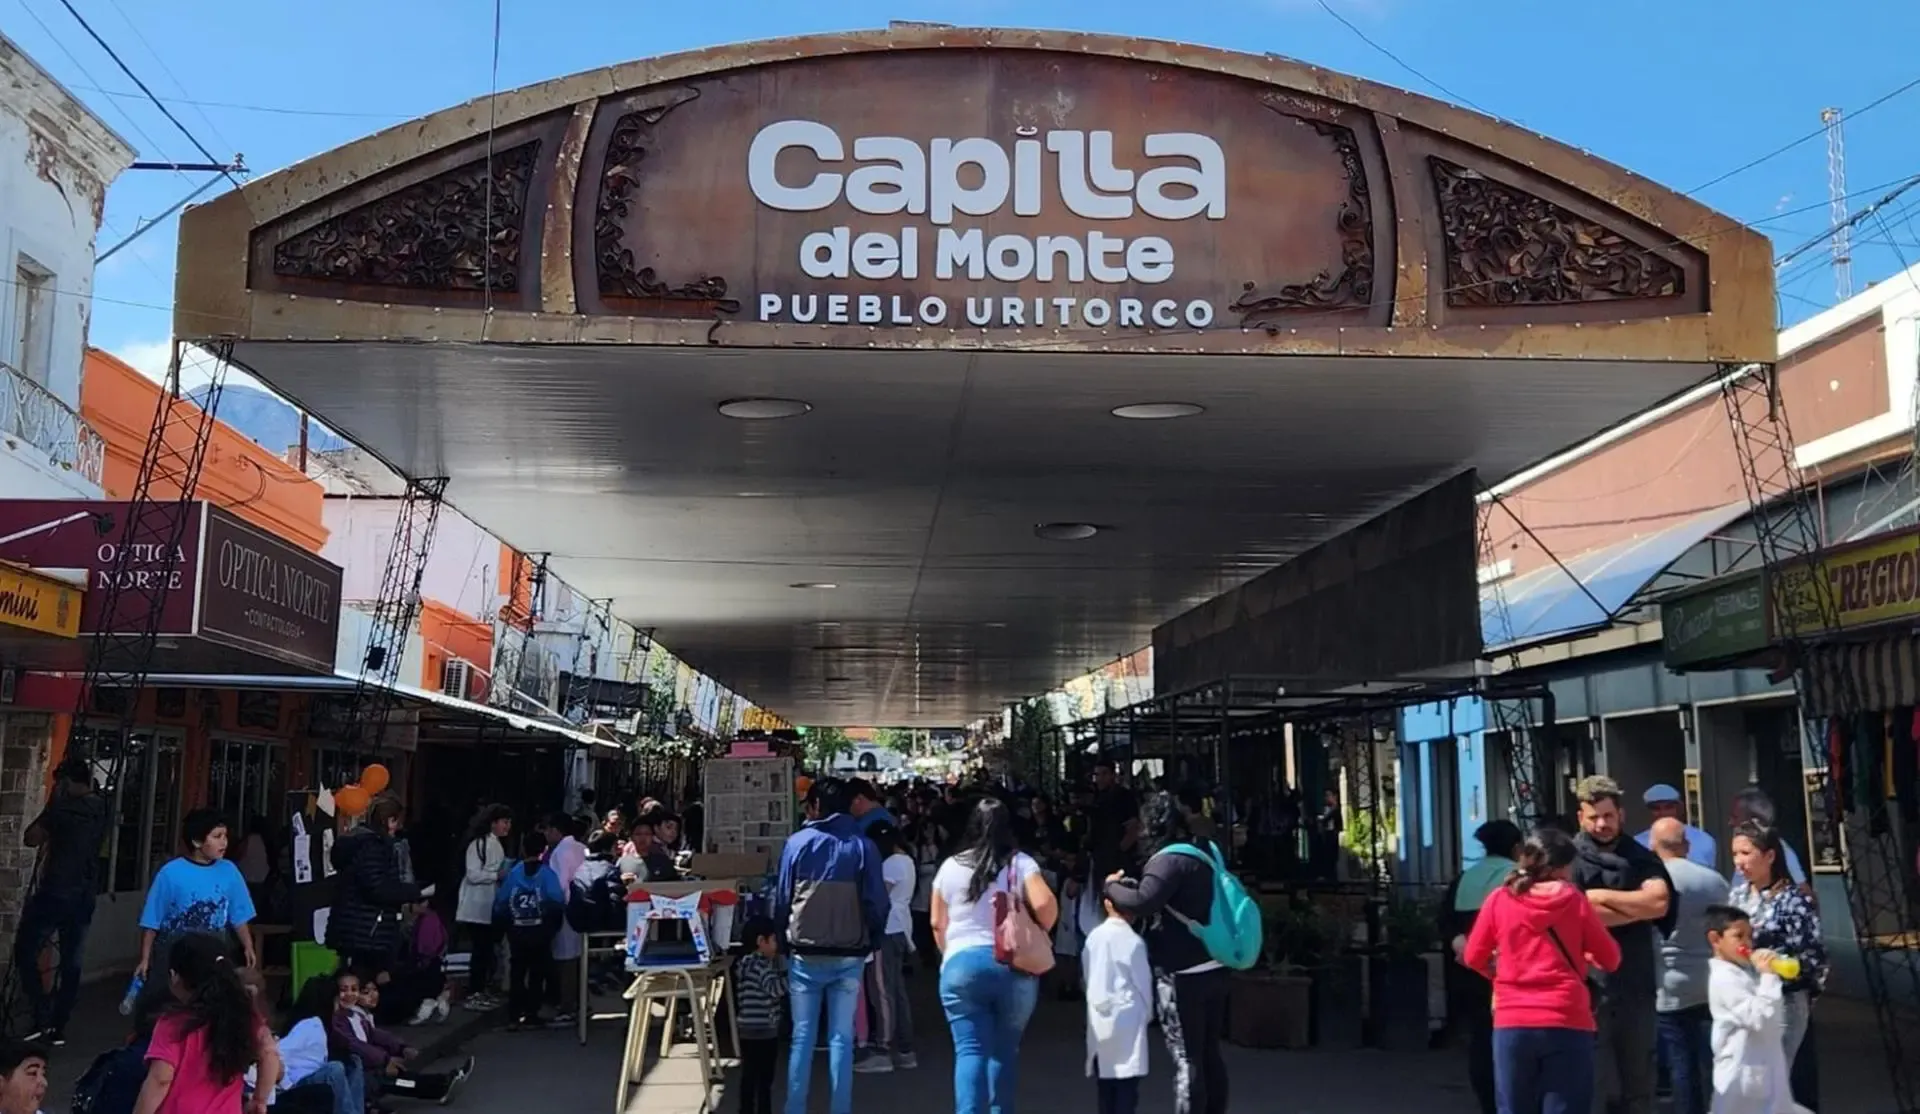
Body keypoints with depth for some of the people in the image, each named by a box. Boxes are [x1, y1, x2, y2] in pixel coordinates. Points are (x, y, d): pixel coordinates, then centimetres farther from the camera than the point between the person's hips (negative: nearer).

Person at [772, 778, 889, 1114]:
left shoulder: (797, 843, -4)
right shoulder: (863, 846, -3)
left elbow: (782, 899, 1)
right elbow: (877, 903, -4)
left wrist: (784, 937, 14)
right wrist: (872, 943, 10)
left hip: (805, 954, 0)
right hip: (849, 955, 0)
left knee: (802, 1037, 7)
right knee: (841, 1039, 6)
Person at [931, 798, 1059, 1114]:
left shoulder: (950, 866, 5)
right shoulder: (1020, 863, -1)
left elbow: (937, 924, 11)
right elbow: (1046, 906, -14)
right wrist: (1038, 934, 6)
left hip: (962, 964, 0)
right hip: (1016, 967, 0)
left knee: (970, 1049, -4)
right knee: (1005, 1048, 13)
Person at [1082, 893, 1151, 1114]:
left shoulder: (1093, 937, 0)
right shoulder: (1133, 941, -12)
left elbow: (1088, 977, 6)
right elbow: (1143, 984, -6)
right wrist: (1146, 1013, 10)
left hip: (1099, 1020, 4)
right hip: (1127, 1022, -4)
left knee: (1104, 1086, 12)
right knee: (1126, 1086, 0)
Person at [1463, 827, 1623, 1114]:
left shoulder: (1500, 899, 3)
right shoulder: (1574, 900, 1)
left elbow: (1473, 957, 8)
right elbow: (1610, 958, 7)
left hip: (1513, 1022, 1)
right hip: (1567, 1023, -1)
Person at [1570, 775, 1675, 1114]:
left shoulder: (1641, 857, 10)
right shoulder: (1570, 858, -2)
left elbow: (1660, 902, -6)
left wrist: (1601, 897, -8)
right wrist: (1638, 907, -6)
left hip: (1637, 985, 4)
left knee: (1640, 1084, 11)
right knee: (1596, 1083, -3)